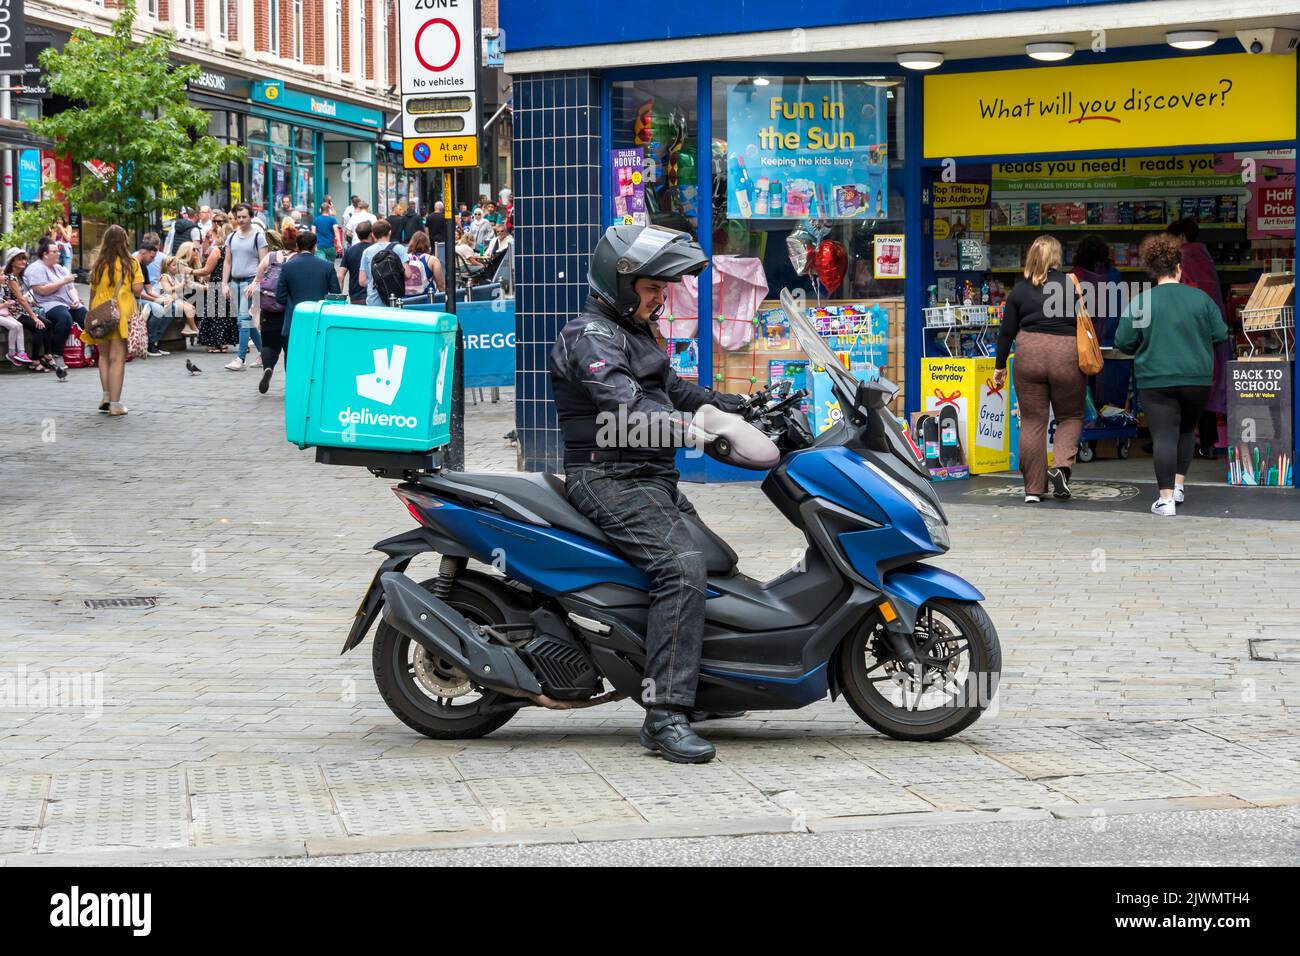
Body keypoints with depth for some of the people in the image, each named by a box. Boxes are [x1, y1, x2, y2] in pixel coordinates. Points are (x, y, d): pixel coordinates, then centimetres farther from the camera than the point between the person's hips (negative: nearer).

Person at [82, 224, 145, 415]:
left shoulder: (99, 263, 4)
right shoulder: (130, 263, -5)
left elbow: (93, 290, 7)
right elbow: (138, 289, -11)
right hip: (121, 314, -3)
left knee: (104, 356, 18)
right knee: (118, 358, -2)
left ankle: (107, 397, 11)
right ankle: (115, 403, -4)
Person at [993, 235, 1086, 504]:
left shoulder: (1019, 290, 5)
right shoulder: (1072, 285, -1)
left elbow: (1007, 332, 8)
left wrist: (1000, 365, 18)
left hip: (1029, 354, 2)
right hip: (1067, 354, -2)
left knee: (1032, 422, 7)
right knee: (1070, 416, 14)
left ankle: (1033, 488, 8)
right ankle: (1062, 466, -11)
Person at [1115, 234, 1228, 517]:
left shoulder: (1140, 302, -6)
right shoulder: (1201, 299, -2)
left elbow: (1123, 342, -4)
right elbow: (1221, 336, 3)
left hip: (1155, 380, -2)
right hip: (1197, 379, 2)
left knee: (1164, 436, -3)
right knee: (1186, 430, 22)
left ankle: (1166, 498, -10)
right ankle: (1179, 484, 21)